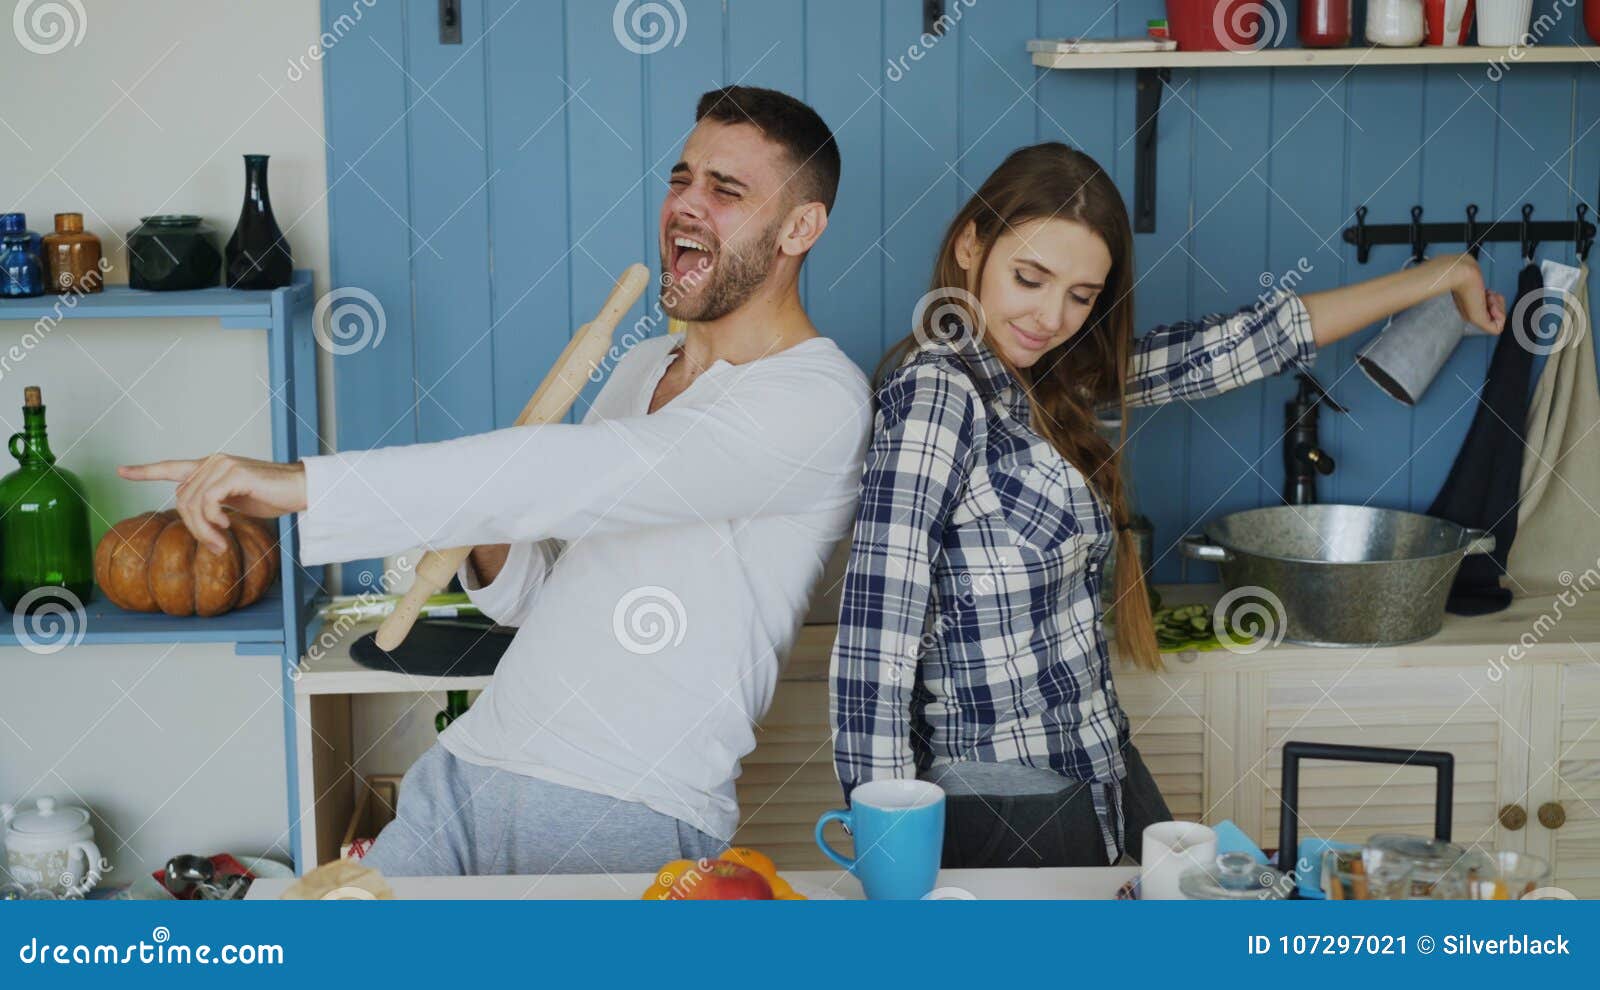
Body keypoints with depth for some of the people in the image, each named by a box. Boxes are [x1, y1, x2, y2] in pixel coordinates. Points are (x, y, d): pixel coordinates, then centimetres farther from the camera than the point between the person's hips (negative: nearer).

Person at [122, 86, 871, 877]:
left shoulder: (820, 399, -10)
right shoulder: (642, 368, 19)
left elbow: (579, 472, -23)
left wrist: (302, 484, -26)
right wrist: (492, 552, 0)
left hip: (627, 822, -6)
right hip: (468, 766, 6)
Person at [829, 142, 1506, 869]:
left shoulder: (1047, 381, 7)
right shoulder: (934, 392, -18)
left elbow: (1223, 350, 15)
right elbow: (875, 651, -23)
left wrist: (1439, 276, 22)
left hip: (1100, 777, 9)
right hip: (1003, 813, -9)